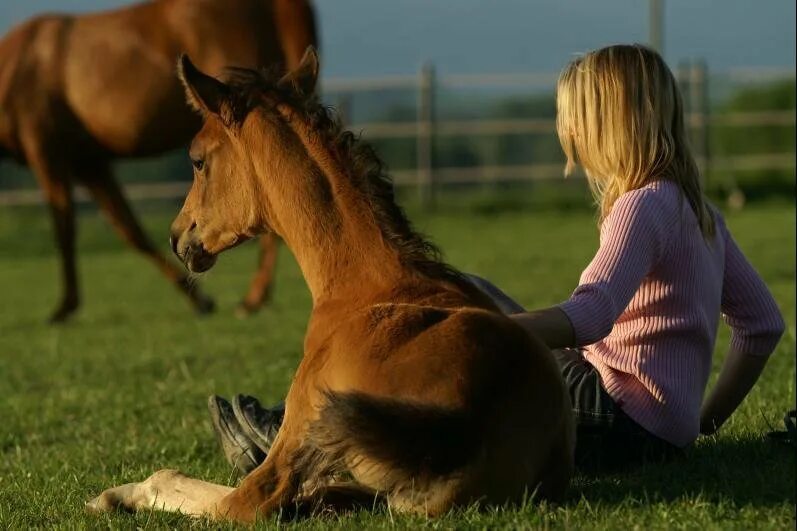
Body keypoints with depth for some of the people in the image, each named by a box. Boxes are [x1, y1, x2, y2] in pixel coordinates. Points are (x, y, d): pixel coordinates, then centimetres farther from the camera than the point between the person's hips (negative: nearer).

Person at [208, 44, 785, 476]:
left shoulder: (644, 204, -14)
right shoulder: (697, 211, 15)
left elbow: (590, 315, -31)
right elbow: (764, 323, 19)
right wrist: (709, 418, 21)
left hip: (617, 421, -10)